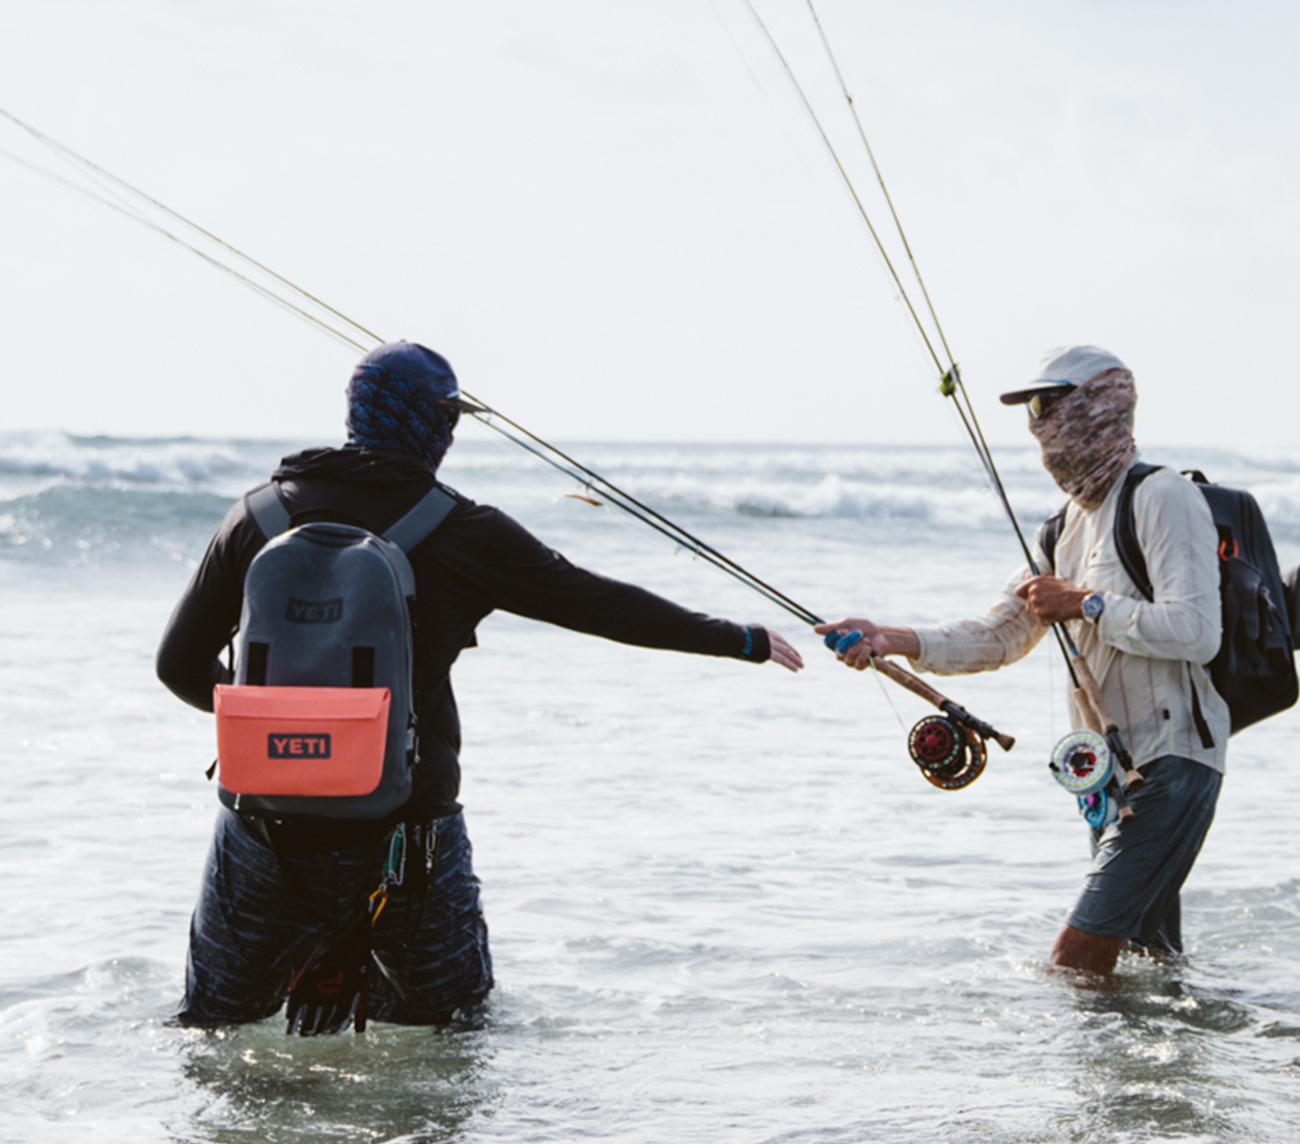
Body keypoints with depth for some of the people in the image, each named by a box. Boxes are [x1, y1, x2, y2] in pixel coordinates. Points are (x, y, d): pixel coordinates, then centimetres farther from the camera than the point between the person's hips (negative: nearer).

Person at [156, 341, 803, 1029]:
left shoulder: (259, 514, 3)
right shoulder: (459, 532, -5)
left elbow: (181, 665, 5)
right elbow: (600, 603, 1)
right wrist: (742, 642, 11)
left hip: (264, 814, 2)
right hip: (404, 832, -2)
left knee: (211, 1023, 17)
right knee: (448, 1024, 16)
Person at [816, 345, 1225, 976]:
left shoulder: (1163, 498, -12)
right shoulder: (1068, 526, 17)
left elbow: (1196, 632, -22)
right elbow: (997, 637, 14)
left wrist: (1086, 604, -14)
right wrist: (893, 640, 0)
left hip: (1172, 760, -10)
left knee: (1077, 957, -16)